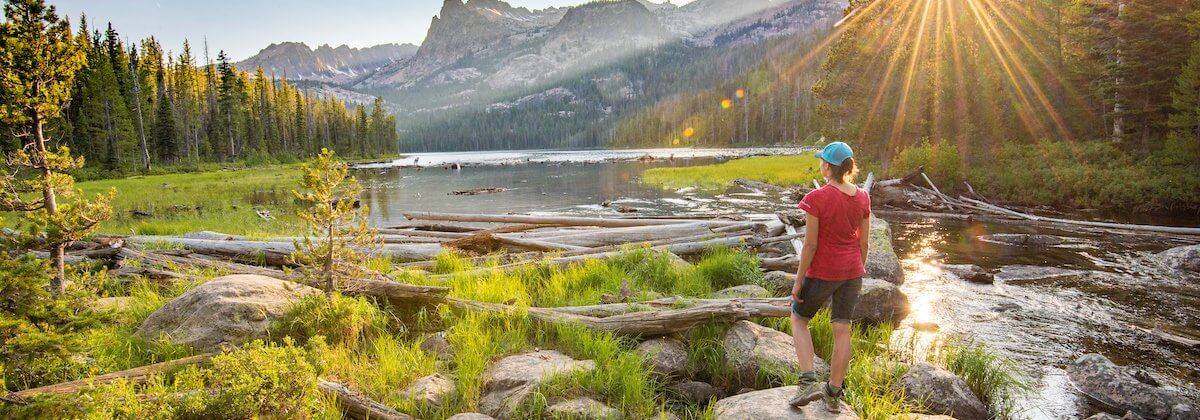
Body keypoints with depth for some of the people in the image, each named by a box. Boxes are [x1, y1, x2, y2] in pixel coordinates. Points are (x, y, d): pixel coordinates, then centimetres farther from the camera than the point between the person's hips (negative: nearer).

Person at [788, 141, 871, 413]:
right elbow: (864, 241, 5)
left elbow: (810, 244, -17)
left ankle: (809, 382, 3)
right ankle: (833, 394, 19)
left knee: (798, 320, 15)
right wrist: (859, 272, 18)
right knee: (842, 330, 11)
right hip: (852, 271, 5)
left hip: (822, 272, -5)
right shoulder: (862, 198, -1)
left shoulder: (816, 199, -18)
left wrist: (798, 281, -8)